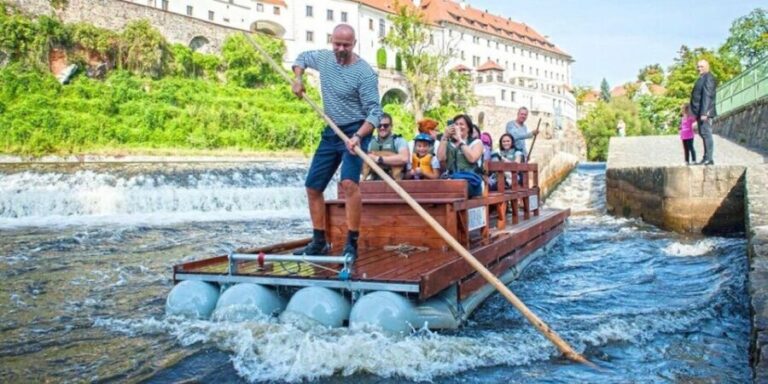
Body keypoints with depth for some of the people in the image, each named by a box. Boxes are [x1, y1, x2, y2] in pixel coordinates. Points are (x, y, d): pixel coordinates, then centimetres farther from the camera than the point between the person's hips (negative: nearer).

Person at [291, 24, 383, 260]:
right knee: (313, 186, 8)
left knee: (349, 182, -29)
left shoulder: (364, 73, -16)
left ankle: (351, 243, -23)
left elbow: (374, 111, -20)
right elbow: (302, 58, 27)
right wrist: (298, 78, 6)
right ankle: (319, 242, 19)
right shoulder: (324, 58, 5)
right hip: (331, 132, 8)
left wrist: (357, 137, -35)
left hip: (356, 131, -7)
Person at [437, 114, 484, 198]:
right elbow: (441, 158, 2)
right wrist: (445, 137, 4)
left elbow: (472, 158, -8)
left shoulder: (476, 142, 13)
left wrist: (460, 140, -4)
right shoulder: (449, 143, 21)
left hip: (471, 182, -2)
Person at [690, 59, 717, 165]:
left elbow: (707, 96, -17)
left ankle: (709, 158, -12)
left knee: (706, 133, -11)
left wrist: (704, 113, -23)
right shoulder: (702, 78, 21)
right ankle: (706, 158, 15)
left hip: (705, 112, -10)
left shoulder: (708, 78, -9)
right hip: (701, 112, 10)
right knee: (704, 134, 11)